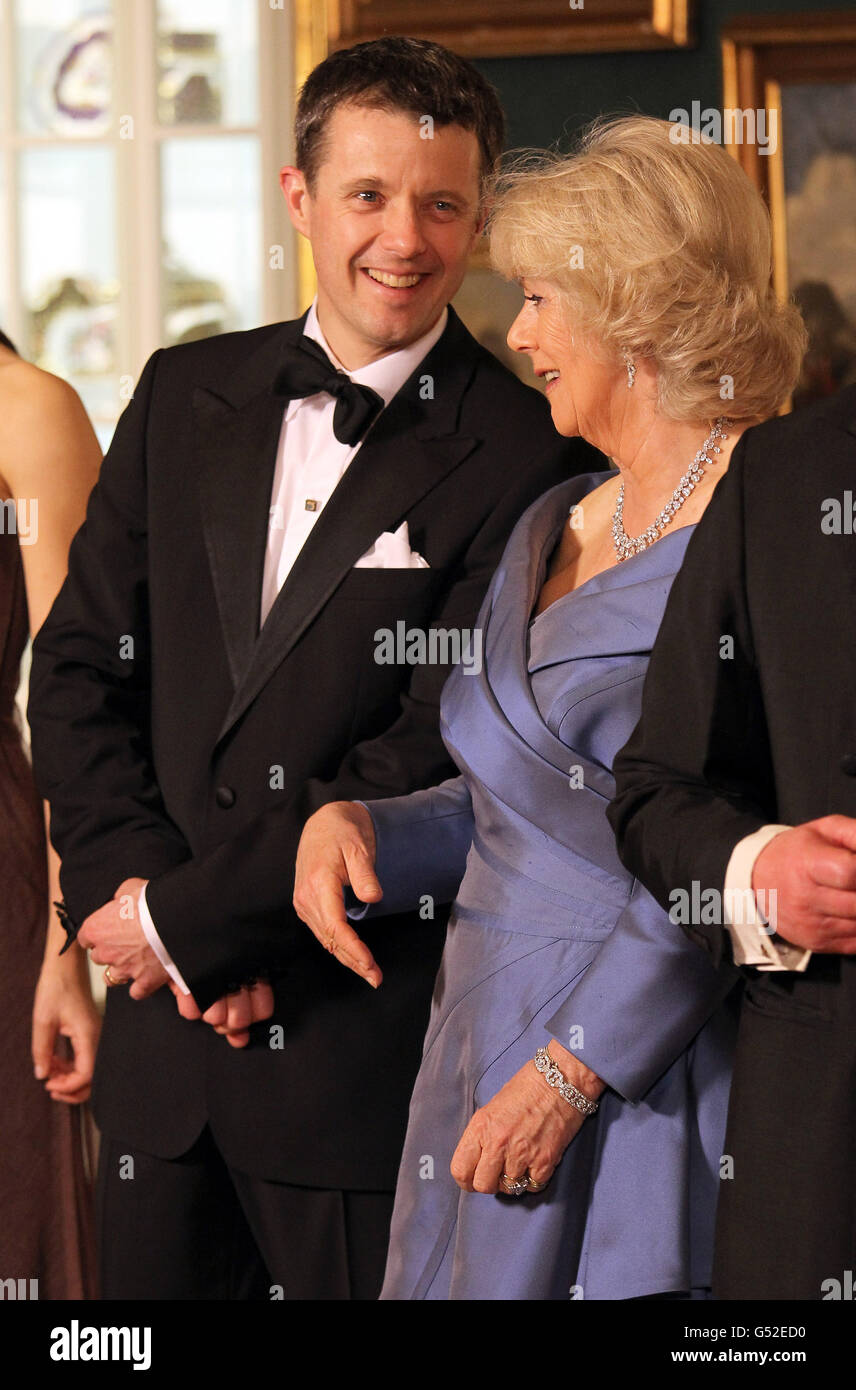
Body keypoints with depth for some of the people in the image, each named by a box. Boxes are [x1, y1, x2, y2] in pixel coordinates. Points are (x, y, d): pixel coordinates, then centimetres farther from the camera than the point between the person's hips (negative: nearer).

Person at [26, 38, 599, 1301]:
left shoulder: (527, 456, -9)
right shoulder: (186, 396, 9)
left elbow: (440, 755, -14)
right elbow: (79, 672, 8)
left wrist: (190, 916, -13)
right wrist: (130, 892, -7)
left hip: (370, 1051, -5)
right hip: (166, 1034, 5)